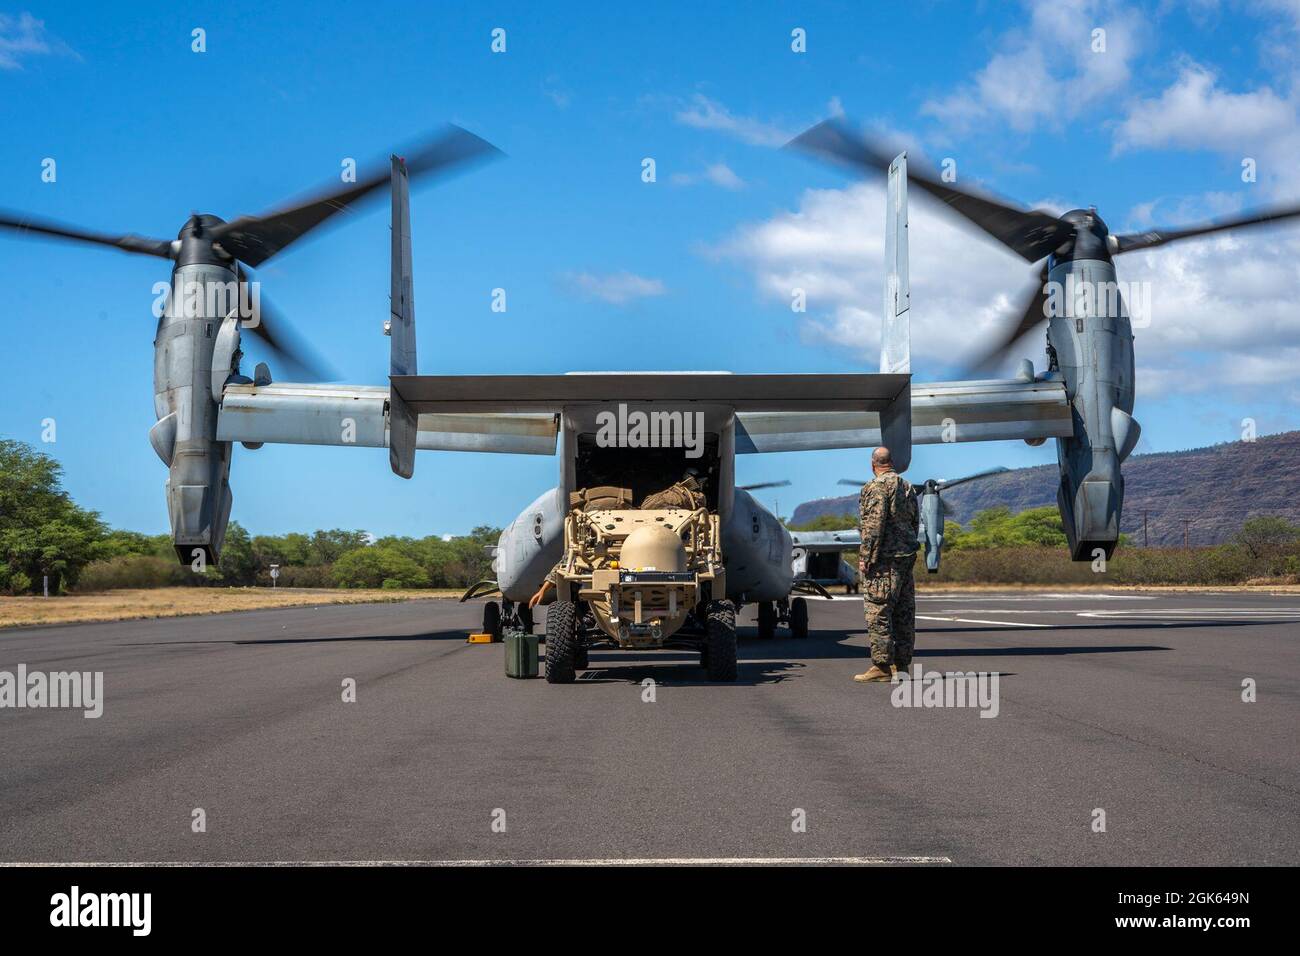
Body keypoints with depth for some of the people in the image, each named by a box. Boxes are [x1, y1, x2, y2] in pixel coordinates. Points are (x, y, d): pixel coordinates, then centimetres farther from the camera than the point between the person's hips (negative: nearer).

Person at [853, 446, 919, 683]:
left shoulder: (876, 487, -10)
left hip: (884, 558, -9)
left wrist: (865, 557, -14)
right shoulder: (908, 487, 17)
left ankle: (882, 666, -10)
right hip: (907, 556, 9)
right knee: (904, 612, 9)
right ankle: (901, 664, 11)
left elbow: (874, 524, -17)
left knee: (878, 612, -7)